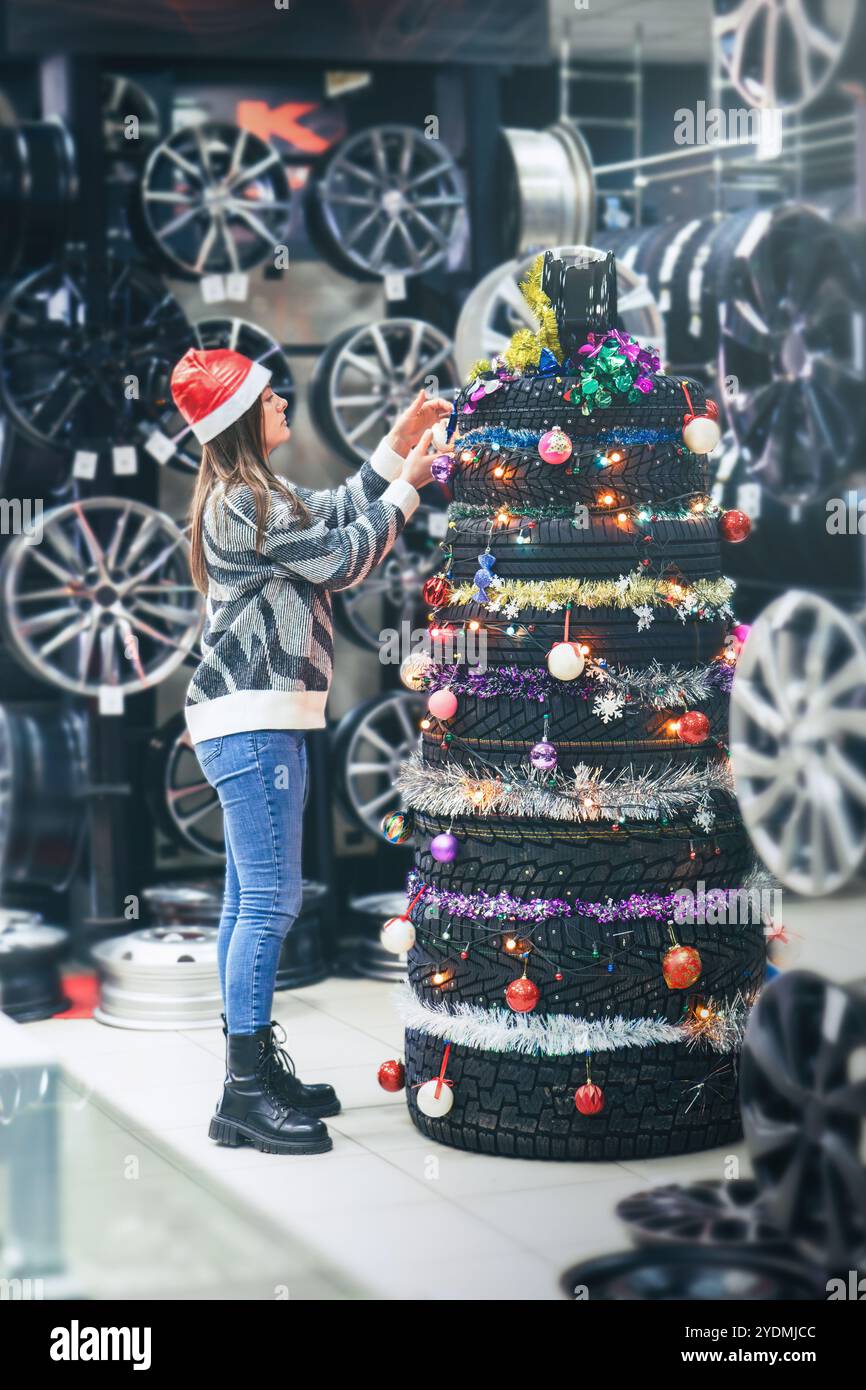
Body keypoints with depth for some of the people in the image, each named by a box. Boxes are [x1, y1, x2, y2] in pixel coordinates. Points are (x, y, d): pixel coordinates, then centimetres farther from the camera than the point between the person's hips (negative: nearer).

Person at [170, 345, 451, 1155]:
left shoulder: (249, 498, 16)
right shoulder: (242, 506, -15)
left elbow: (335, 515, 23)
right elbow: (345, 559, -10)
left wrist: (397, 445, 17)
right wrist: (407, 485, 0)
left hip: (253, 721, 11)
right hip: (253, 723, -11)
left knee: (249, 899, 12)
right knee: (270, 899, -10)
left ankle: (253, 1069, 19)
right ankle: (246, 1095, -8)